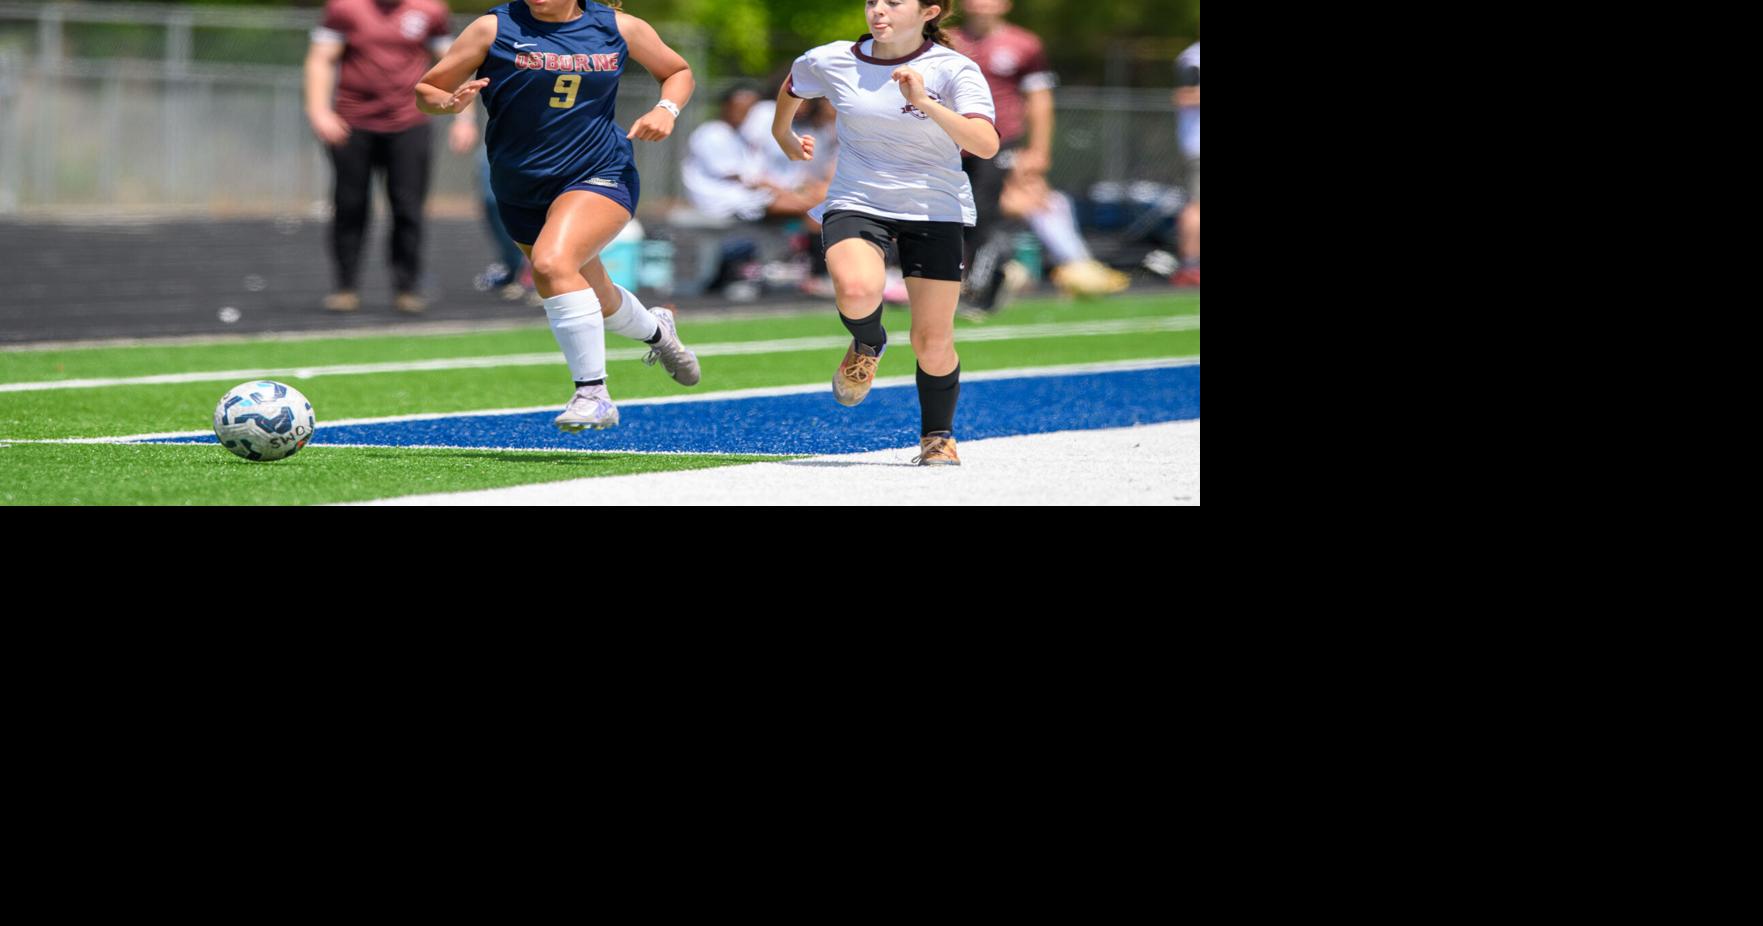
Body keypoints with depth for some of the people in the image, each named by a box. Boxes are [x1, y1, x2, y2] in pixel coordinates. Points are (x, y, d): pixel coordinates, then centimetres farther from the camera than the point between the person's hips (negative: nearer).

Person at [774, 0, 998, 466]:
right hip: (855, 204, 1)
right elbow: (794, 83, 21)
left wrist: (924, 103, -35)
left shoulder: (954, 70, -12)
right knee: (856, 289, -31)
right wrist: (783, 133, 36)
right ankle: (867, 345, 6)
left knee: (933, 343, 0)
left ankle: (937, 436, 28)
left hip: (933, 210, -1)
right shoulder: (831, 62, -4)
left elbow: (986, 145, -26)